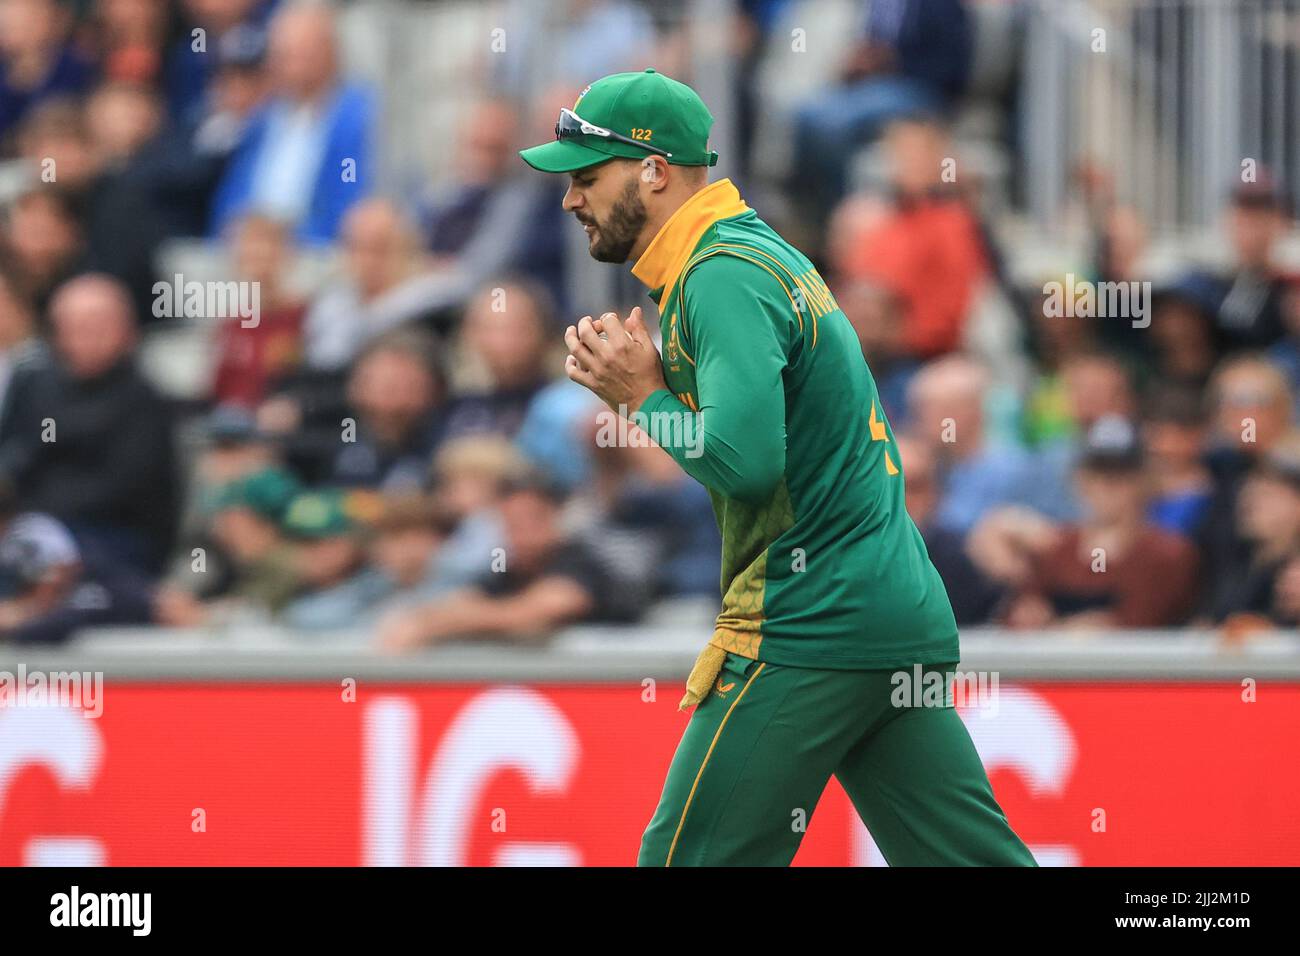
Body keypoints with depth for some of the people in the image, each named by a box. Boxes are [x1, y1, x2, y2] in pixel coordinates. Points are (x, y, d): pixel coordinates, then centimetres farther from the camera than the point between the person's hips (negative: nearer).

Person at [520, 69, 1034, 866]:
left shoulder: (723, 277, -12)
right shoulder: (763, 250, 19)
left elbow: (744, 458, -23)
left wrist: (643, 397, -9)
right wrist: (642, 383, 7)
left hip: (807, 632, -10)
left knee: (690, 857, -3)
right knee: (976, 855, 7)